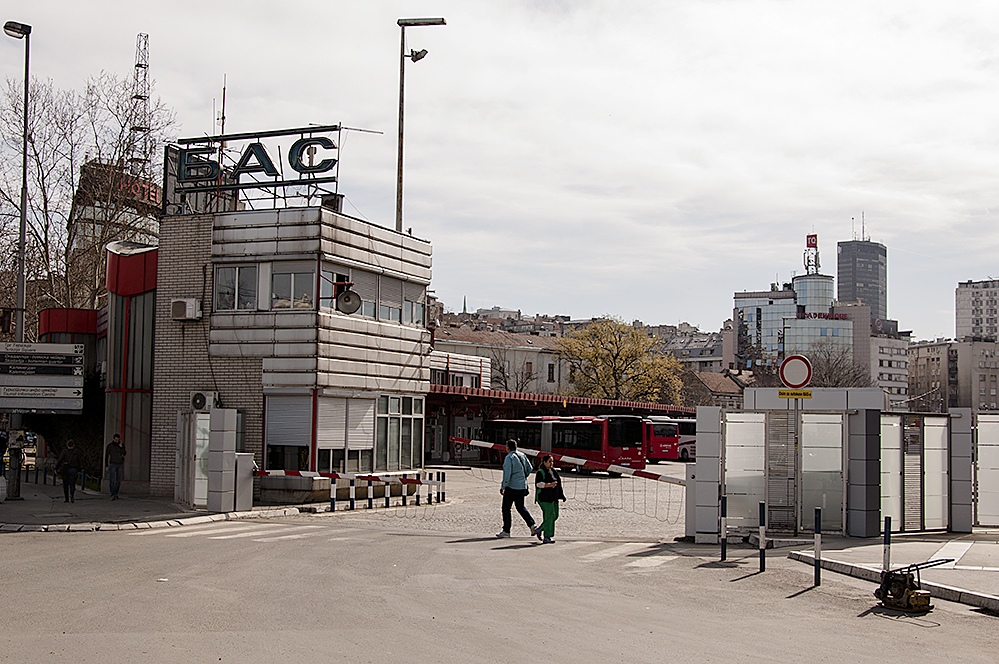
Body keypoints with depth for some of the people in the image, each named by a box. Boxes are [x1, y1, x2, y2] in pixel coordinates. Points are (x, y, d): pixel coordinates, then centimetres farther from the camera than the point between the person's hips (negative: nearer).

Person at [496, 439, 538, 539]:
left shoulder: (509, 457, -14)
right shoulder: (522, 455, 7)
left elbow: (507, 474, -19)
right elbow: (529, 468, 14)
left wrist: (502, 487, -15)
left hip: (512, 487, -7)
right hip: (522, 487, 7)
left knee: (506, 508, 5)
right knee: (521, 507, 17)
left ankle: (506, 531, 7)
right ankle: (532, 525, 0)